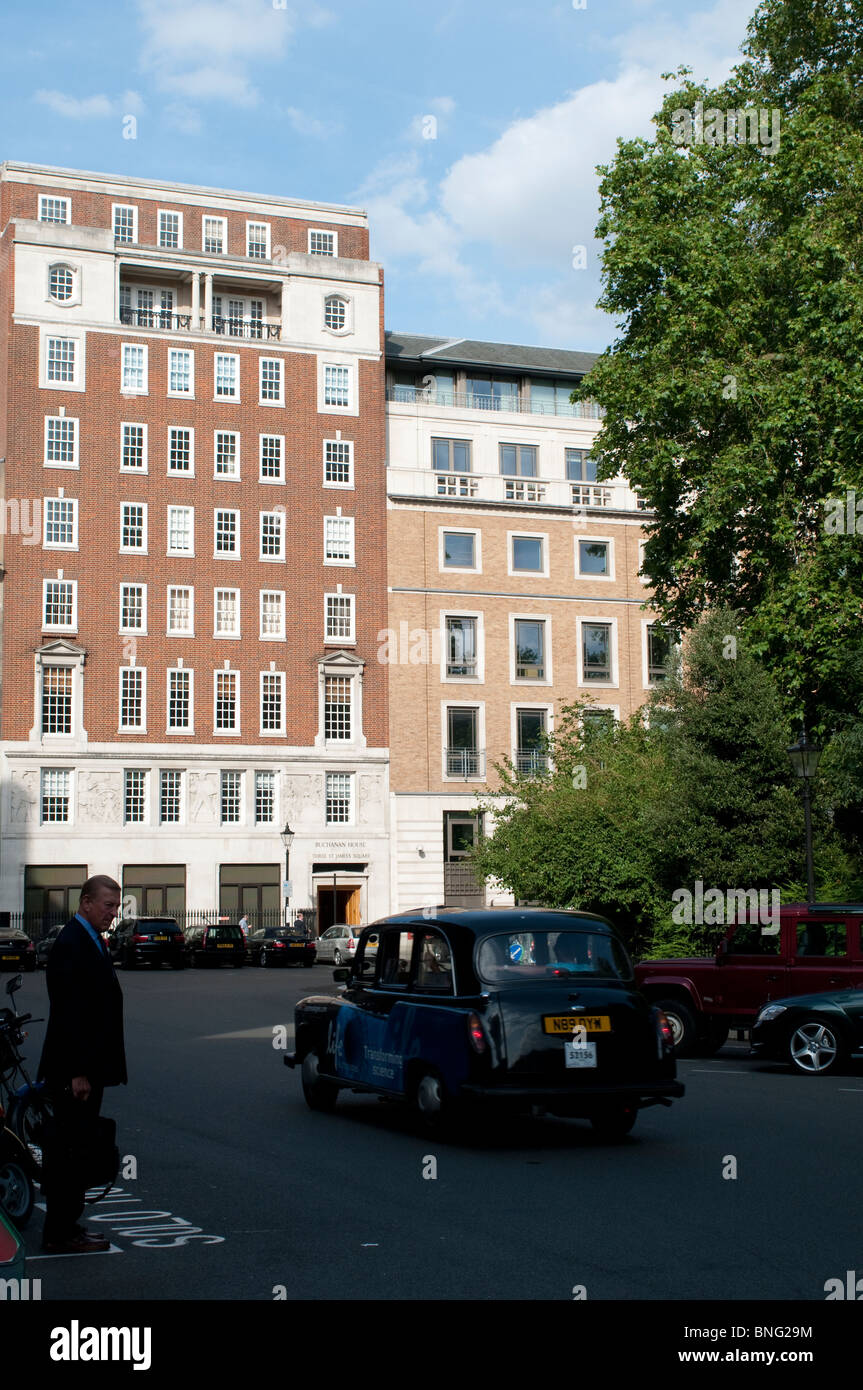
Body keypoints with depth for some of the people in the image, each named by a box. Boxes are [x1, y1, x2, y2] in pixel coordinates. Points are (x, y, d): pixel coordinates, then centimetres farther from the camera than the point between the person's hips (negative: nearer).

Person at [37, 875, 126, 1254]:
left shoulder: (90, 942, 15)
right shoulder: (71, 945, -17)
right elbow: (69, 1013, -22)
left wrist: (89, 1069, 17)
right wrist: (78, 1072, -22)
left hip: (86, 1069, 10)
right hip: (74, 1070, -10)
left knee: (69, 1148, 14)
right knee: (68, 1148, -3)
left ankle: (64, 1227, 22)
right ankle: (60, 1235, 4)